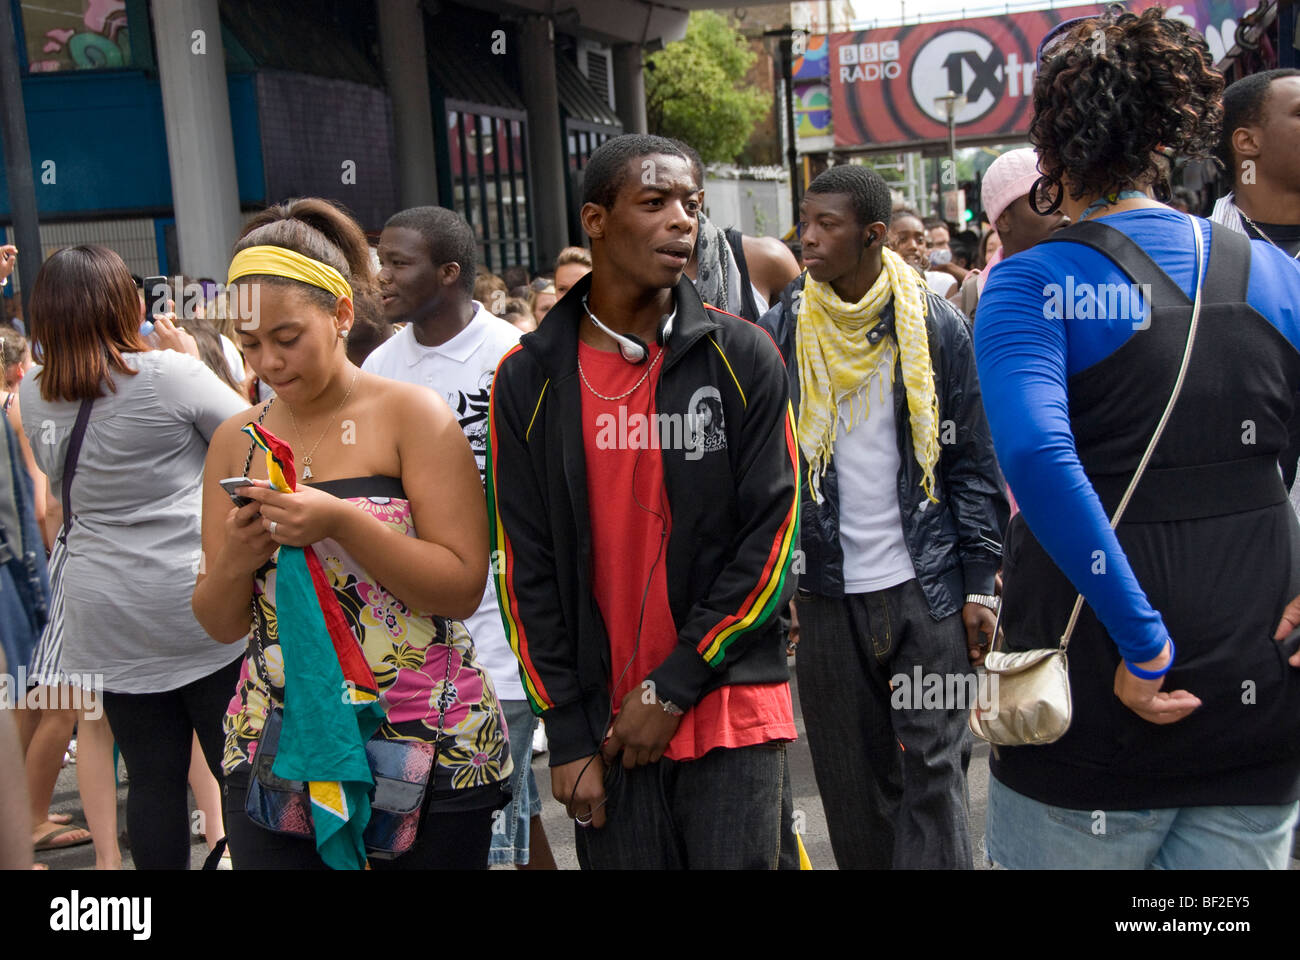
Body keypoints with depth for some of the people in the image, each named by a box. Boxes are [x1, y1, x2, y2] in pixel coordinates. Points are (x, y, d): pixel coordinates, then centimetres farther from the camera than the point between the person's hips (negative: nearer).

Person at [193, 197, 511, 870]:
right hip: (275, 753, 4)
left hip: (425, 745, -3)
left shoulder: (411, 415, -5)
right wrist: (234, 564, -11)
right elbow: (221, 627, 10)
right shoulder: (236, 441, 7)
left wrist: (342, 523, -22)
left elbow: (463, 588, -12)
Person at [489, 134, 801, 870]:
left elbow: (772, 539, -5)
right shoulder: (530, 379, 1)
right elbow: (526, 568, 2)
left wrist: (673, 687, -9)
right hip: (605, 725, 1)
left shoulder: (744, 358, -2)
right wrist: (567, 734, -1)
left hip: (732, 710, -1)